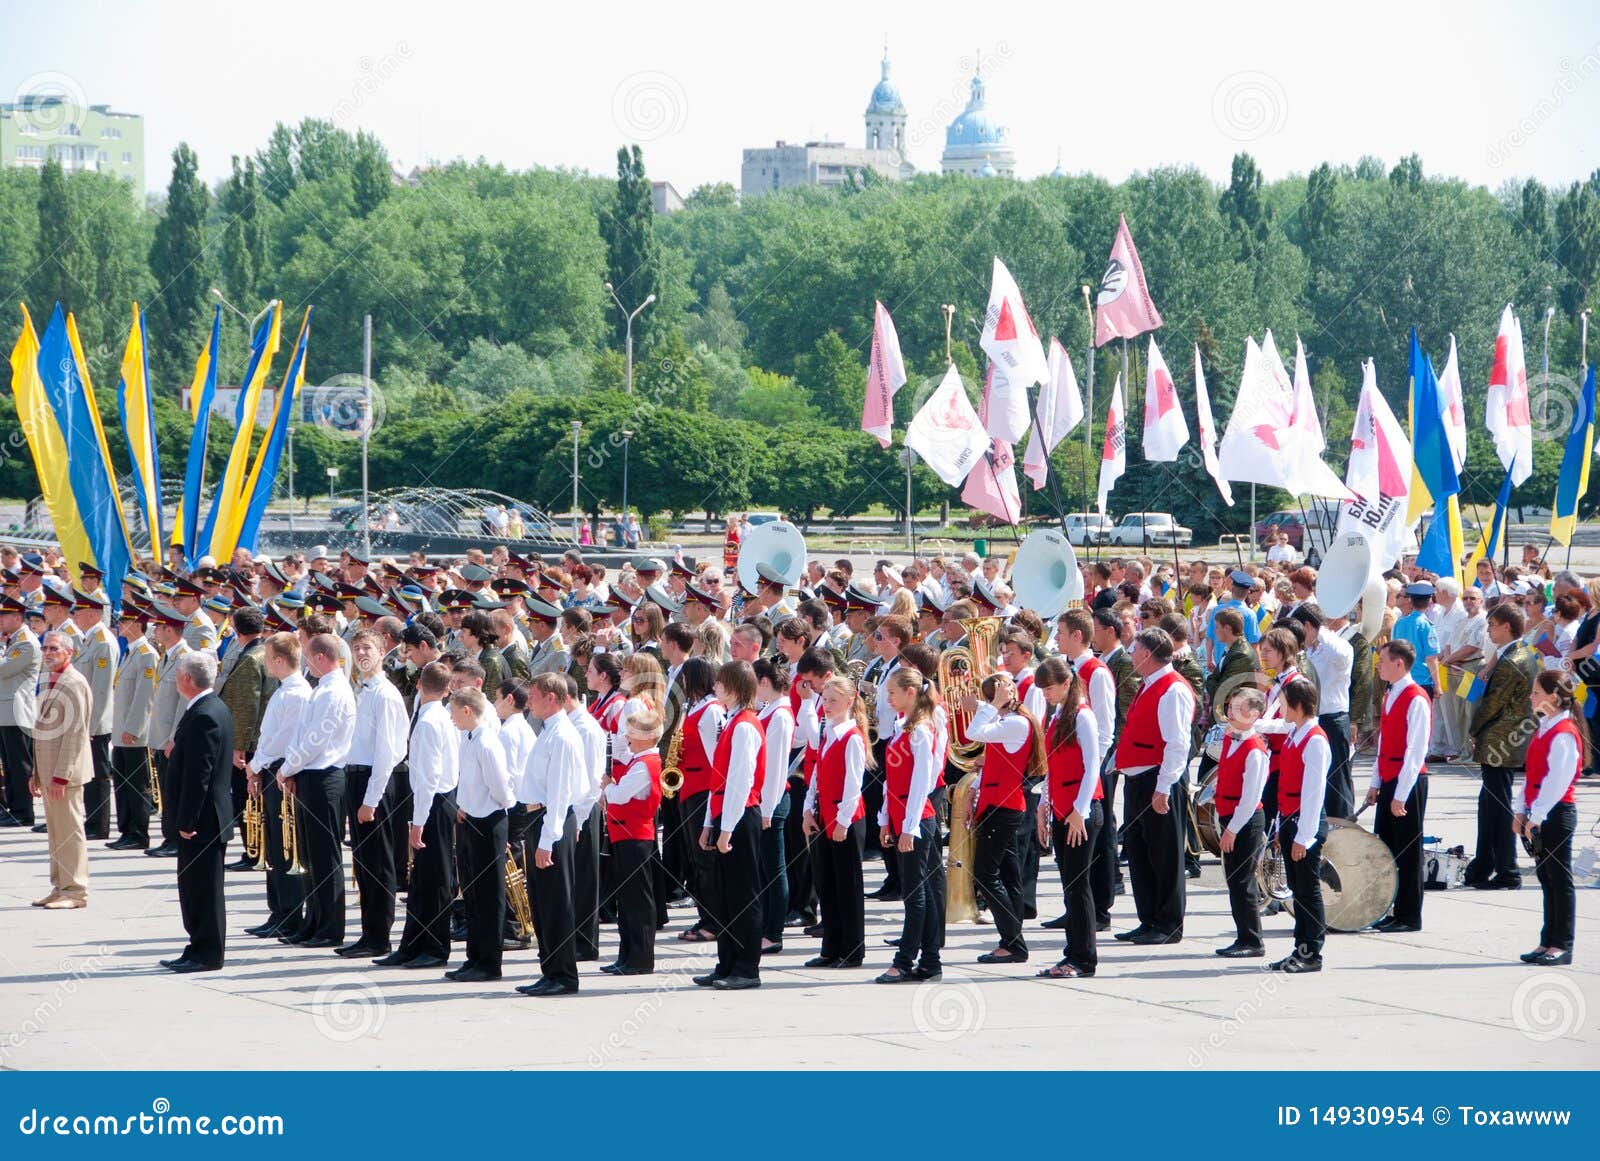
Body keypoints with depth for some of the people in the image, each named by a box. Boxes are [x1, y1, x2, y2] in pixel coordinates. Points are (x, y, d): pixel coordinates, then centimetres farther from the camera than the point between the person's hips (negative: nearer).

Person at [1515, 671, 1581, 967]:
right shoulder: (1543, 729, 14)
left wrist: (1537, 815, -20)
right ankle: (1549, 942, 17)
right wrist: (1523, 811, 12)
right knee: (1547, 879, 12)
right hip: (1537, 815, 9)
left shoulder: (1564, 734, -15)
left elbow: (1558, 779, -20)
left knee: (1559, 879, -4)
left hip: (1556, 813, -9)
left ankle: (1562, 946, 0)